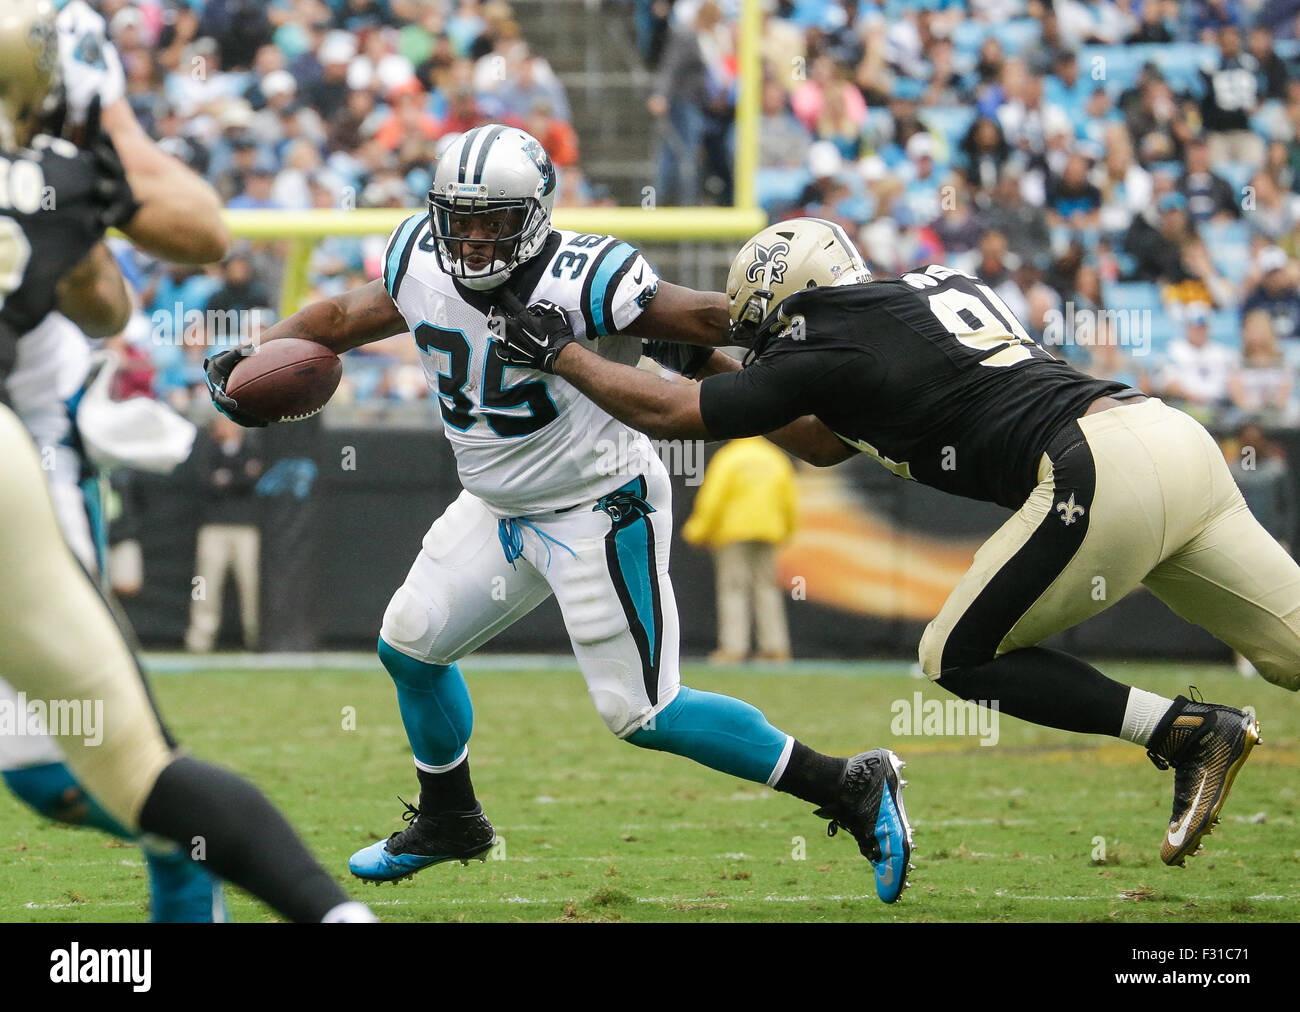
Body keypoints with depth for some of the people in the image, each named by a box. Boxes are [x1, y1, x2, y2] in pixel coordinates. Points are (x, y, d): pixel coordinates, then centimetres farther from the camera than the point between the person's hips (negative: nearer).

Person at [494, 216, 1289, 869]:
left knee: (963, 658, 5)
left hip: (1104, 470, -8)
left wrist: (560, 353, 20)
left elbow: (668, 415, 8)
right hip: (1176, 436, 8)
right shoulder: (930, 290, 25)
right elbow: (828, 443, 37)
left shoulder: (827, 351, 0)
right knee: (1295, 649, 5)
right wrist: (719, 379, 34)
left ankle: (1190, 730, -4)